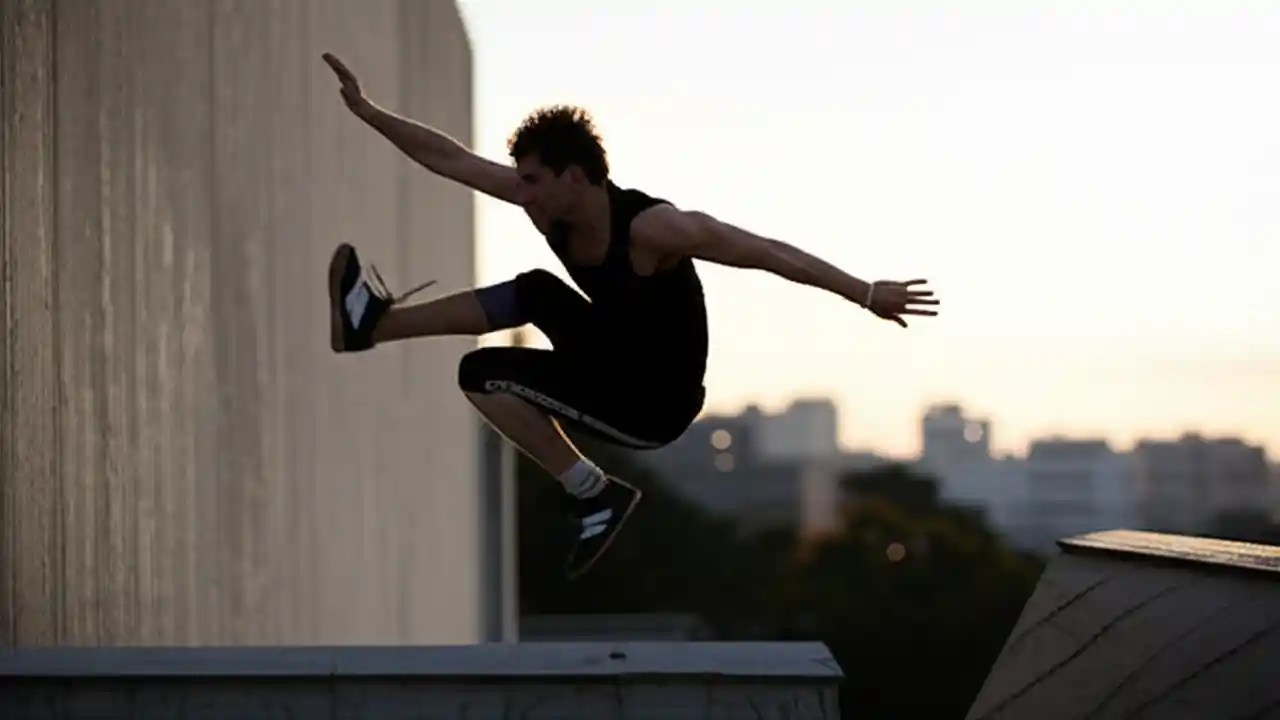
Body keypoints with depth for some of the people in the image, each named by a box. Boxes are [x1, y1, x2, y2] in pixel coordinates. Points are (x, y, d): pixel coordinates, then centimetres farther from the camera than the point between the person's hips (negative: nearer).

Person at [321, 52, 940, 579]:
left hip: (656, 405, -8)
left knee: (483, 375, -11)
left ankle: (594, 495, -5)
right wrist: (365, 110, -3)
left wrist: (868, 295, -30)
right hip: (616, 365, 8)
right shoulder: (553, 198, -7)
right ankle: (378, 325, 19)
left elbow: (772, 254, -28)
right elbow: (450, 158, -1)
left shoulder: (652, 229, -29)